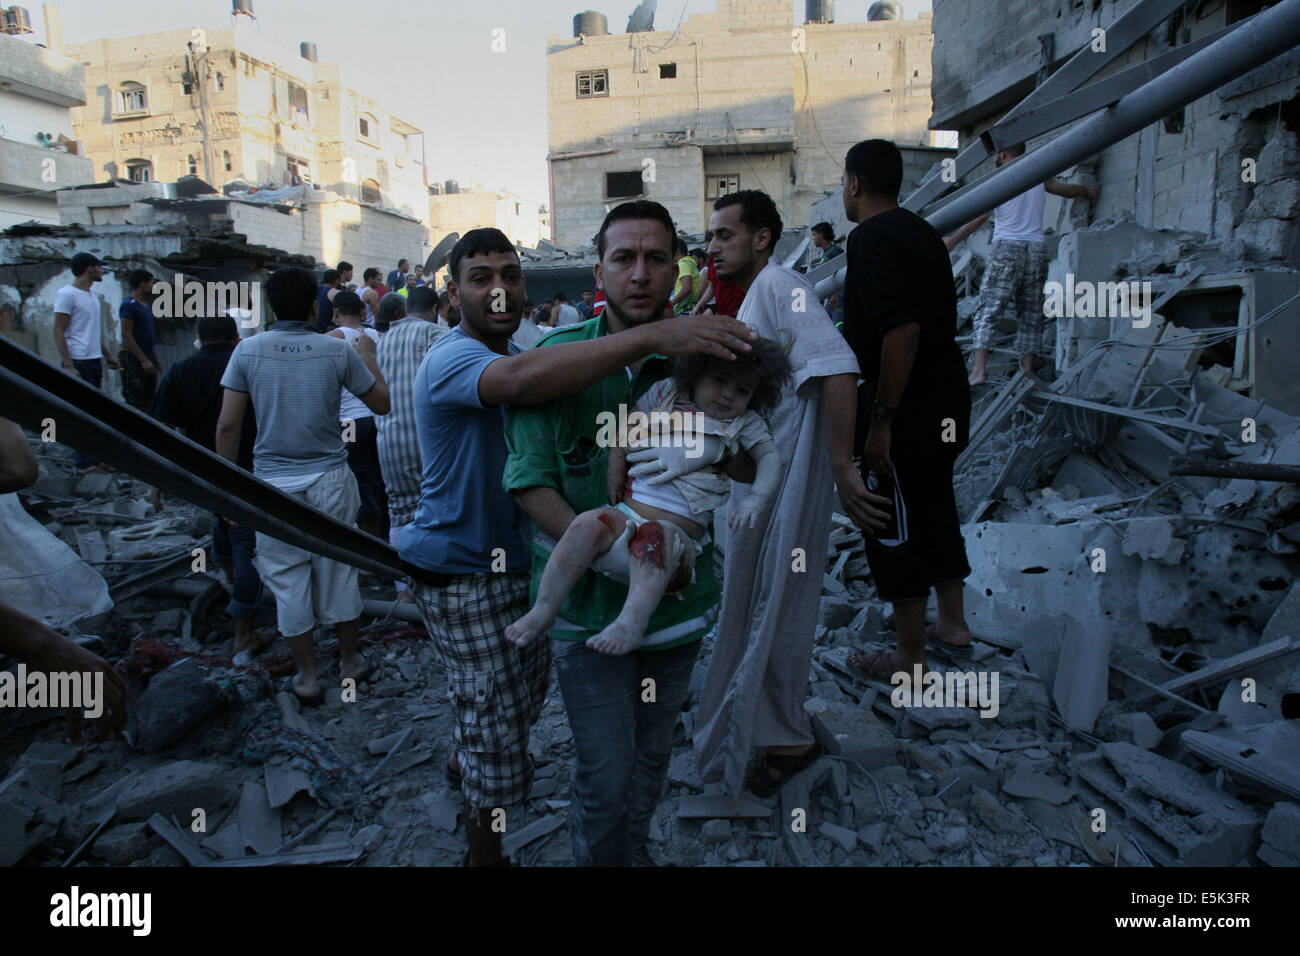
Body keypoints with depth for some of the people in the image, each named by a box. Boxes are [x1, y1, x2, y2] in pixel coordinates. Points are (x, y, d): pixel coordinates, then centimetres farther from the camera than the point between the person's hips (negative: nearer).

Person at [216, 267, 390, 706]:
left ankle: (307, 677, 20)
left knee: (288, 578, 10)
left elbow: (228, 425, -5)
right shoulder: (338, 350, -5)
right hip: (329, 478, 0)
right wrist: (367, 355, 19)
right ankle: (349, 662, 29)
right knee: (338, 571, 14)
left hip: (273, 483, 0)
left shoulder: (248, 350, -4)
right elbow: (381, 403, 5)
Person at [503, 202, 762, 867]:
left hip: (679, 594, 3)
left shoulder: (696, 357, -2)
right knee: (605, 776, 1)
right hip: (588, 602, -3)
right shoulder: (560, 355, -9)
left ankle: (635, 851, 48)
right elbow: (530, 483, -12)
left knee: (653, 755, 22)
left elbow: (751, 469, -2)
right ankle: (598, 858, 31)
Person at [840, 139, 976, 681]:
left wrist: (882, 421, -25)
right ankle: (952, 622, 36)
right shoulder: (921, 232, 13)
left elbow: (903, 328, -27)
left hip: (909, 411, -9)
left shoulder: (871, 237, -16)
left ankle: (909, 659, 14)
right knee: (935, 509, 22)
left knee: (893, 529, 2)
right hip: (948, 403, 10)